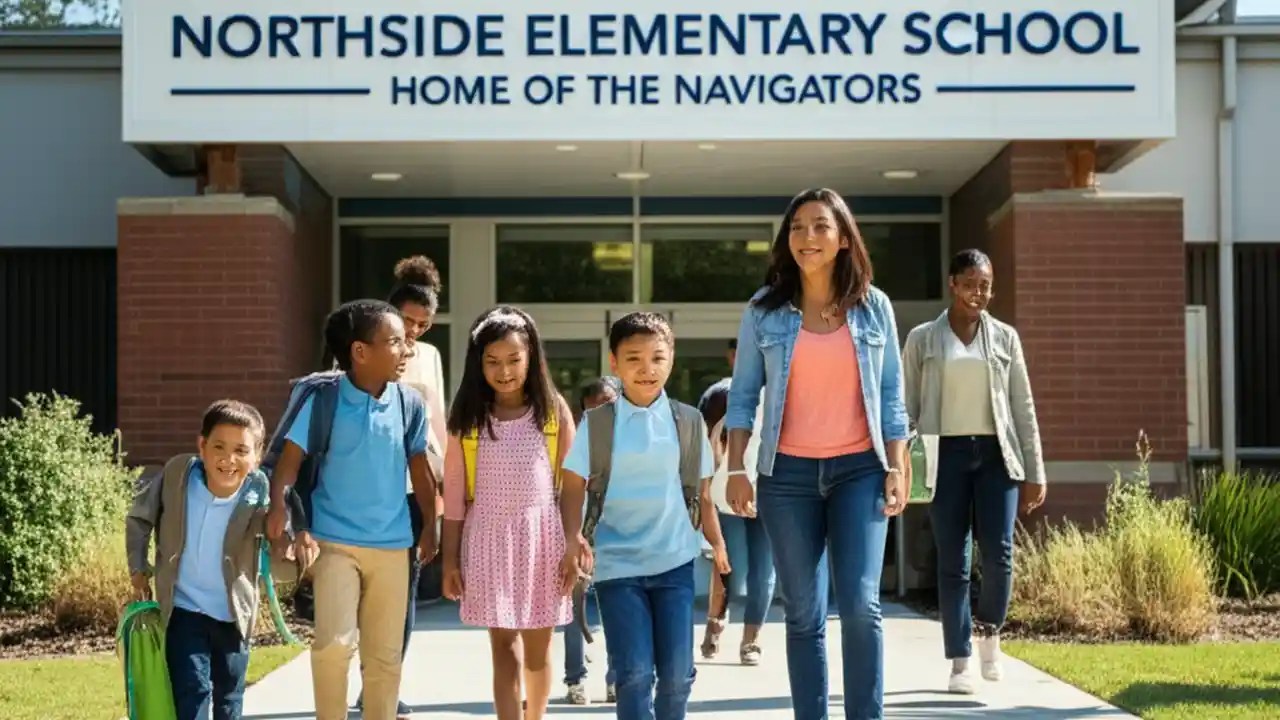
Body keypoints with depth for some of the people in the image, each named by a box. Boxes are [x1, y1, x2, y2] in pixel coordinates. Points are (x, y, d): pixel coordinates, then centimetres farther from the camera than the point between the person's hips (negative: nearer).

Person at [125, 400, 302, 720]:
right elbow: (140, 516, 1)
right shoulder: (177, 474, -19)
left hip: (233, 612, 1)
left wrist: (297, 557, -44)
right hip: (184, 608, -1)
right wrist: (138, 567, 0)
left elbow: (278, 565, -23)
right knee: (192, 690, -11)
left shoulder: (260, 496, -22)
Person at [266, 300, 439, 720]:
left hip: (392, 545, 3)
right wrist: (279, 507, -26)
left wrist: (430, 526, 15)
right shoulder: (324, 401, -9)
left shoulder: (409, 405, 0)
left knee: (385, 653, 9)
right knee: (333, 643, -14)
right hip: (335, 542, -3)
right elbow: (290, 460, -9)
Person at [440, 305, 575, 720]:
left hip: (542, 534, 0)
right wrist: (450, 559, 2)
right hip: (489, 537, 0)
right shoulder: (467, 416, 1)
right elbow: (454, 489, 3)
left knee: (537, 650, 11)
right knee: (504, 648, -3)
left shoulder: (553, 409, 0)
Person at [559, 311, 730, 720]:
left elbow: (701, 491, 11)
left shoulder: (688, 422, 5)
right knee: (634, 673, -7)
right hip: (616, 563, -2)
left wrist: (717, 543, 8)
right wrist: (574, 538, -16)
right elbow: (574, 487, -2)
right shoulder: (597, 424, 0)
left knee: (677, 673, 3)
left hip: (675, 560, 2)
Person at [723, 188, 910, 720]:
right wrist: (736, 470, -4)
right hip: (788, 474, 1)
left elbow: (891, 396, 7)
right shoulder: (764, 310, 3)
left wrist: (897, 469, 0)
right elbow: (743, 395, 4)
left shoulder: (874, 306, 5)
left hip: (859, 470, 0)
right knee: (804, 615, 4)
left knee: (860, 604, -12)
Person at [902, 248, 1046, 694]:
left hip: (995, 453, 1)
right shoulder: (922, 339, 5)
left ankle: (989, 631, 19)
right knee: (952, 562, 0)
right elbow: (906, 407, 5)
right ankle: (959, 662, 6)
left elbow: (1023, 407, 9)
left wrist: (1034, 473, 5)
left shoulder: (1005, 338, 10)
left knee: (998, 553, -8)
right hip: (946, 454, -1)